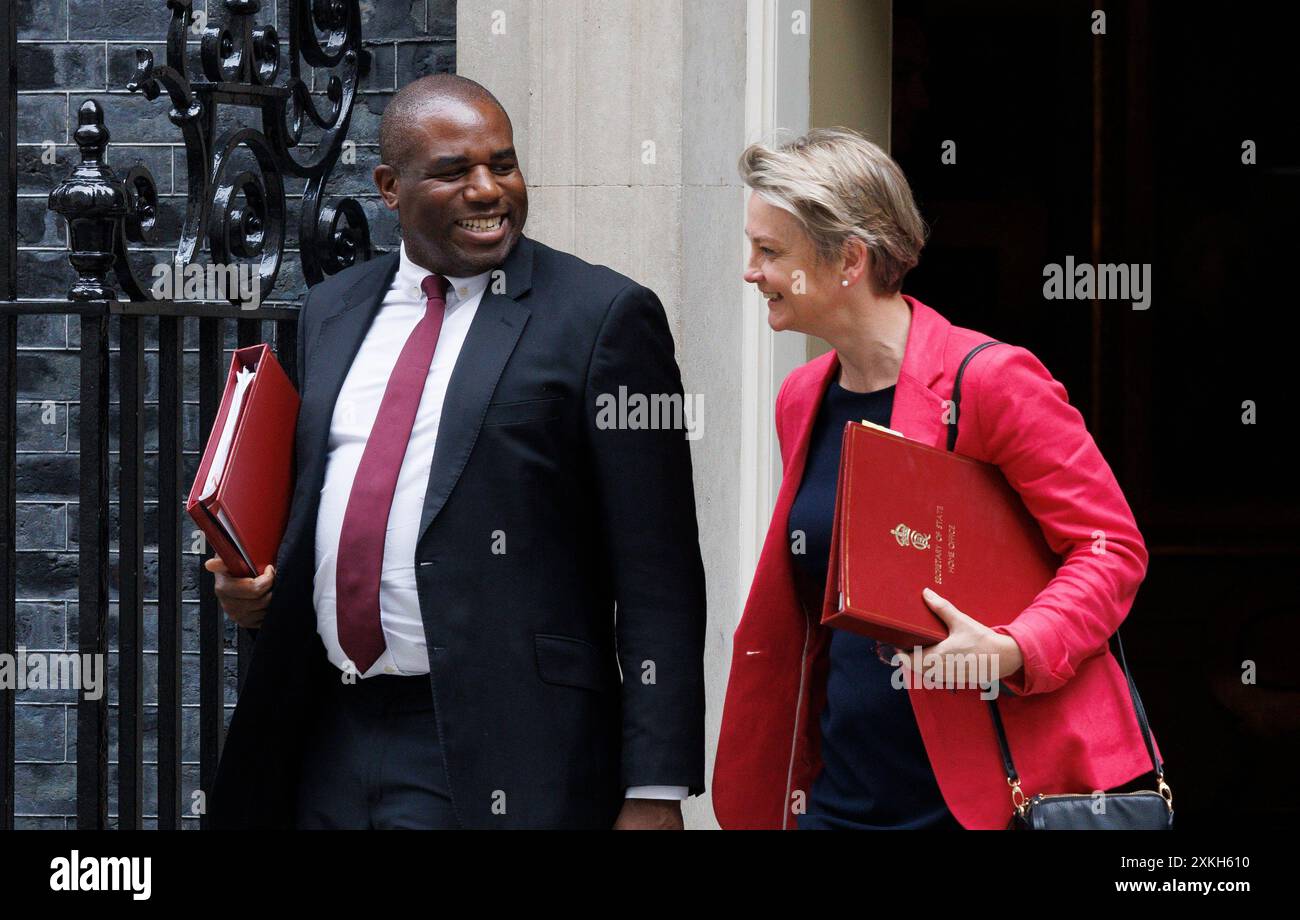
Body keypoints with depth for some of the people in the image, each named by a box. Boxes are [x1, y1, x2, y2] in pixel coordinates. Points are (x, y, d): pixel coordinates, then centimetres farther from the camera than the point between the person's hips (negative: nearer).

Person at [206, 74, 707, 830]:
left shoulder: (602, 315, -5)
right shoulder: (333, 312, 13)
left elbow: (657, 581, -9)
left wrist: (655, 792, -13)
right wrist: (261, 581, 3)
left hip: (502, 761, -6)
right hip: (327, 746, 6)